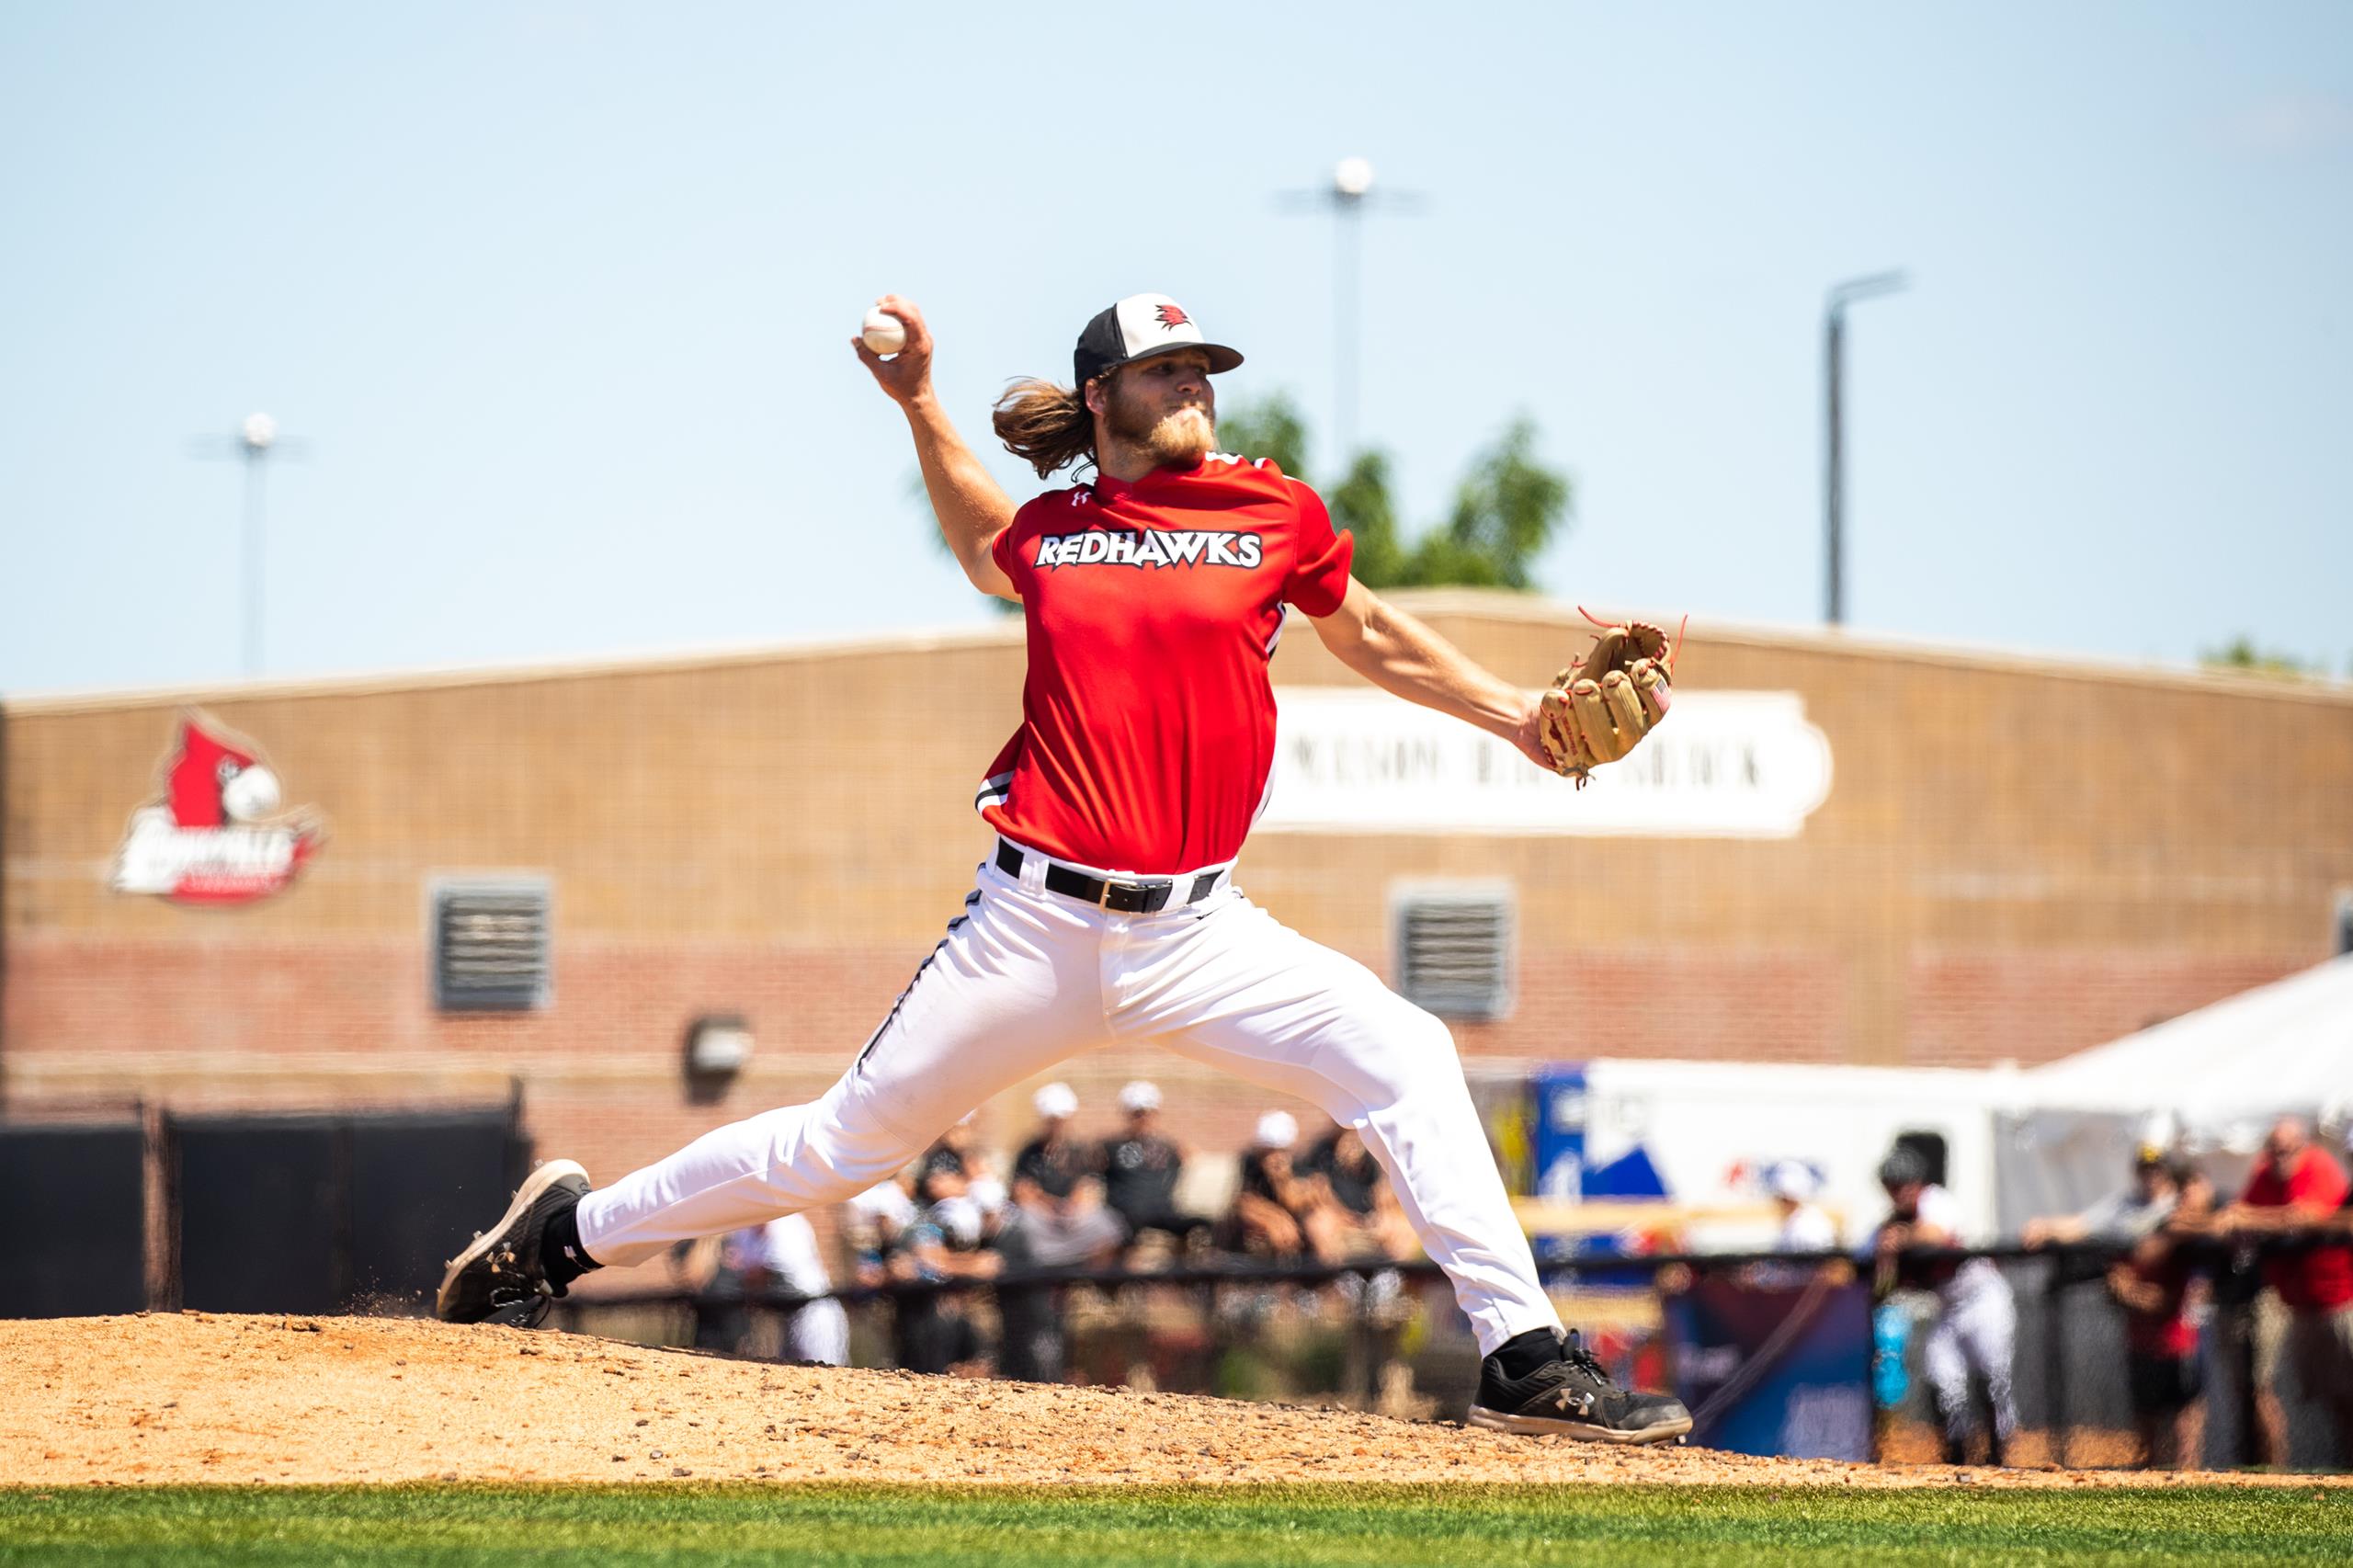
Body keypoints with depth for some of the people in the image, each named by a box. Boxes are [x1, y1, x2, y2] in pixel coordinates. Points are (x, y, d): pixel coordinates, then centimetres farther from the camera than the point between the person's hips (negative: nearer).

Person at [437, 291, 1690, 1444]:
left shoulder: (1275, 513, 2)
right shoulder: (1046, 530, 5)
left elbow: (1365, 636, 18)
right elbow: (985, 559, 30)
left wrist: (1518, 718, 9)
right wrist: (918, 404, 21)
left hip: (1198, 934, 1)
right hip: (1036, 927, -1)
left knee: (1405, 1060, -18)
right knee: (846, 1142, 6)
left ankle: (1526, 1362, -15)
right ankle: (574, 1229, 25)